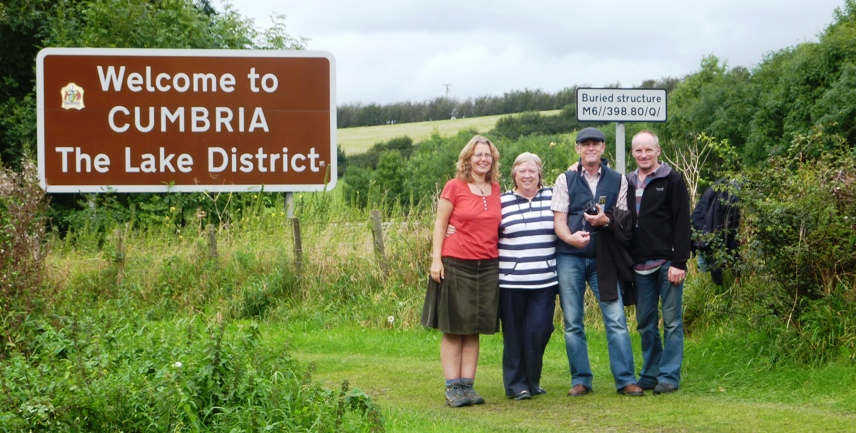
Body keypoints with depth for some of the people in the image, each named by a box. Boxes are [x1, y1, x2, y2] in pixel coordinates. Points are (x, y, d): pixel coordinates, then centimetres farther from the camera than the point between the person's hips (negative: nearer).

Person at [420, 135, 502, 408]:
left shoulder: (496, 190, 9)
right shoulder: (454, 187, -2)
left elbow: (495, 226, 15)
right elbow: (440, 224, -1)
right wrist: (436, 259, -9)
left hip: (488, 267, 4)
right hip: (455, 265, -4)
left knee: (474, 329, 6)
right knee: (453, 328, 1)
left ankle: (468, 385, 10)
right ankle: (453, 387, 4)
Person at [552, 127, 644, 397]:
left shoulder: (618, 180, 9)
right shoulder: (565, 180, 9)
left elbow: (625, 221, 8)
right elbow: (559, 221, 1)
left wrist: (606, 221, -15)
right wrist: (571, 237, -21)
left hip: (603, 259, 0)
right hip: (569, 257, 1)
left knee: (616, 319, -7)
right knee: (573, 323, 3)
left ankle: (626, 380, -5)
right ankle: (580, 380, 9)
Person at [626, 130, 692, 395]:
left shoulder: (672, 181, -2)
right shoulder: (628, 183, 13)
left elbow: (682, 224, -8)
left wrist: (679, 262, -15)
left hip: (667, 262, -5)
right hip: (640, 265, 5)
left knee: (672, 321, -1)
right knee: (645, 323, 9)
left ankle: (669, 376, 2)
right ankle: (649, 374, 17)